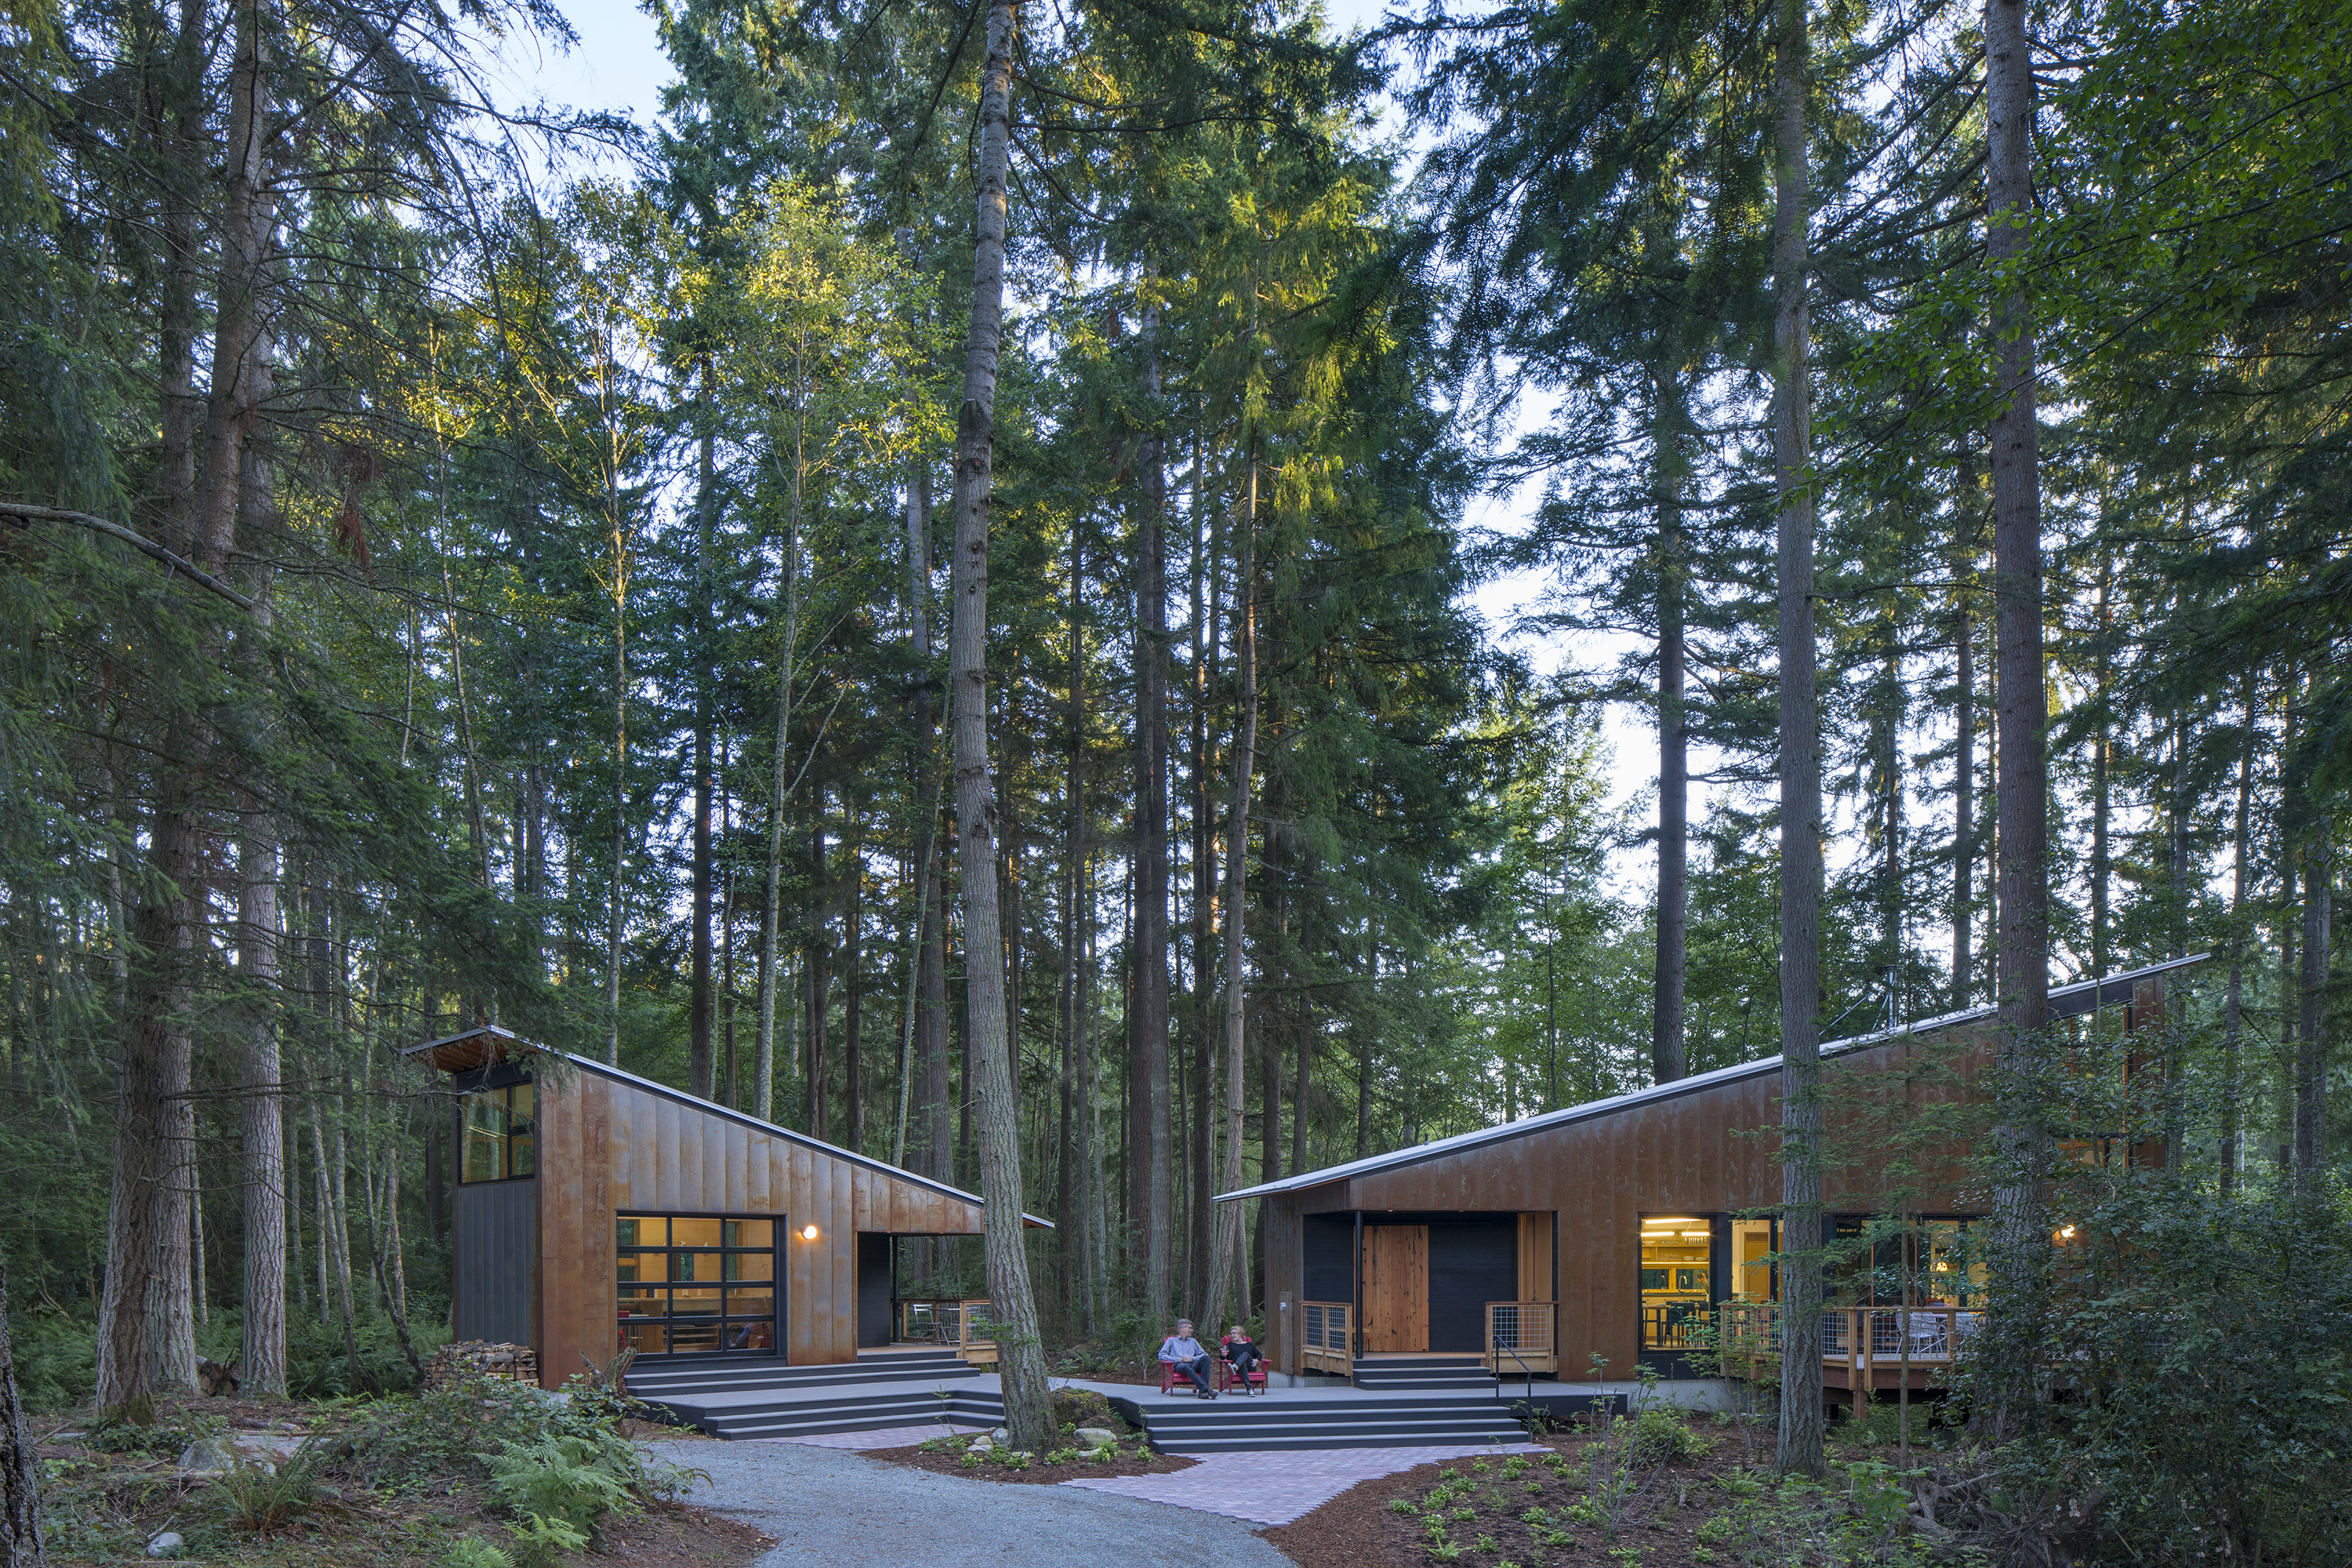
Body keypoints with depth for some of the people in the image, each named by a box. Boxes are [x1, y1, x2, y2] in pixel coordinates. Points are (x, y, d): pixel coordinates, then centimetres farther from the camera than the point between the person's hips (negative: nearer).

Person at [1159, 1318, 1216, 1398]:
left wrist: (1192, 1358, -1)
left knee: (1206, 1358, -29)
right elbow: (1161, 1355, 8)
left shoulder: (1193, 1341, 34)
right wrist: (1177, 1359, -4)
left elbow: (1203, 1354, 20)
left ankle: (1203, 1390, -41)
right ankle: (1207, 1390, -53)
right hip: (1179, 1365, -4)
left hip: (1193, 1364, 4)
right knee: (1187, 1367, -41)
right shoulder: (1171, 1340, 23)